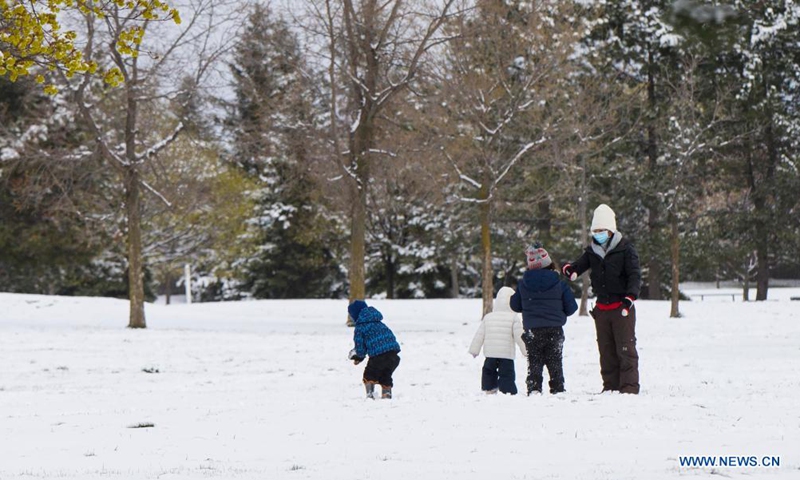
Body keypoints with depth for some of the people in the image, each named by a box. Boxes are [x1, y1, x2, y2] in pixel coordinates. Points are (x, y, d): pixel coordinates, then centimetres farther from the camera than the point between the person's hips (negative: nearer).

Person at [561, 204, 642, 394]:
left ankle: (630, 386, -4)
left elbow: (634, 275, -9)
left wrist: (630, 298, -24)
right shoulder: (592, 251, 11)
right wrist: (570, 269, -21)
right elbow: (580, 264, 4)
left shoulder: (625, 249, -5)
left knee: (626, 349, -6)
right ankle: (611, 385, 14)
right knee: (606, 350, 9)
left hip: (622, 307, -5)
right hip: (602, 308, 5)